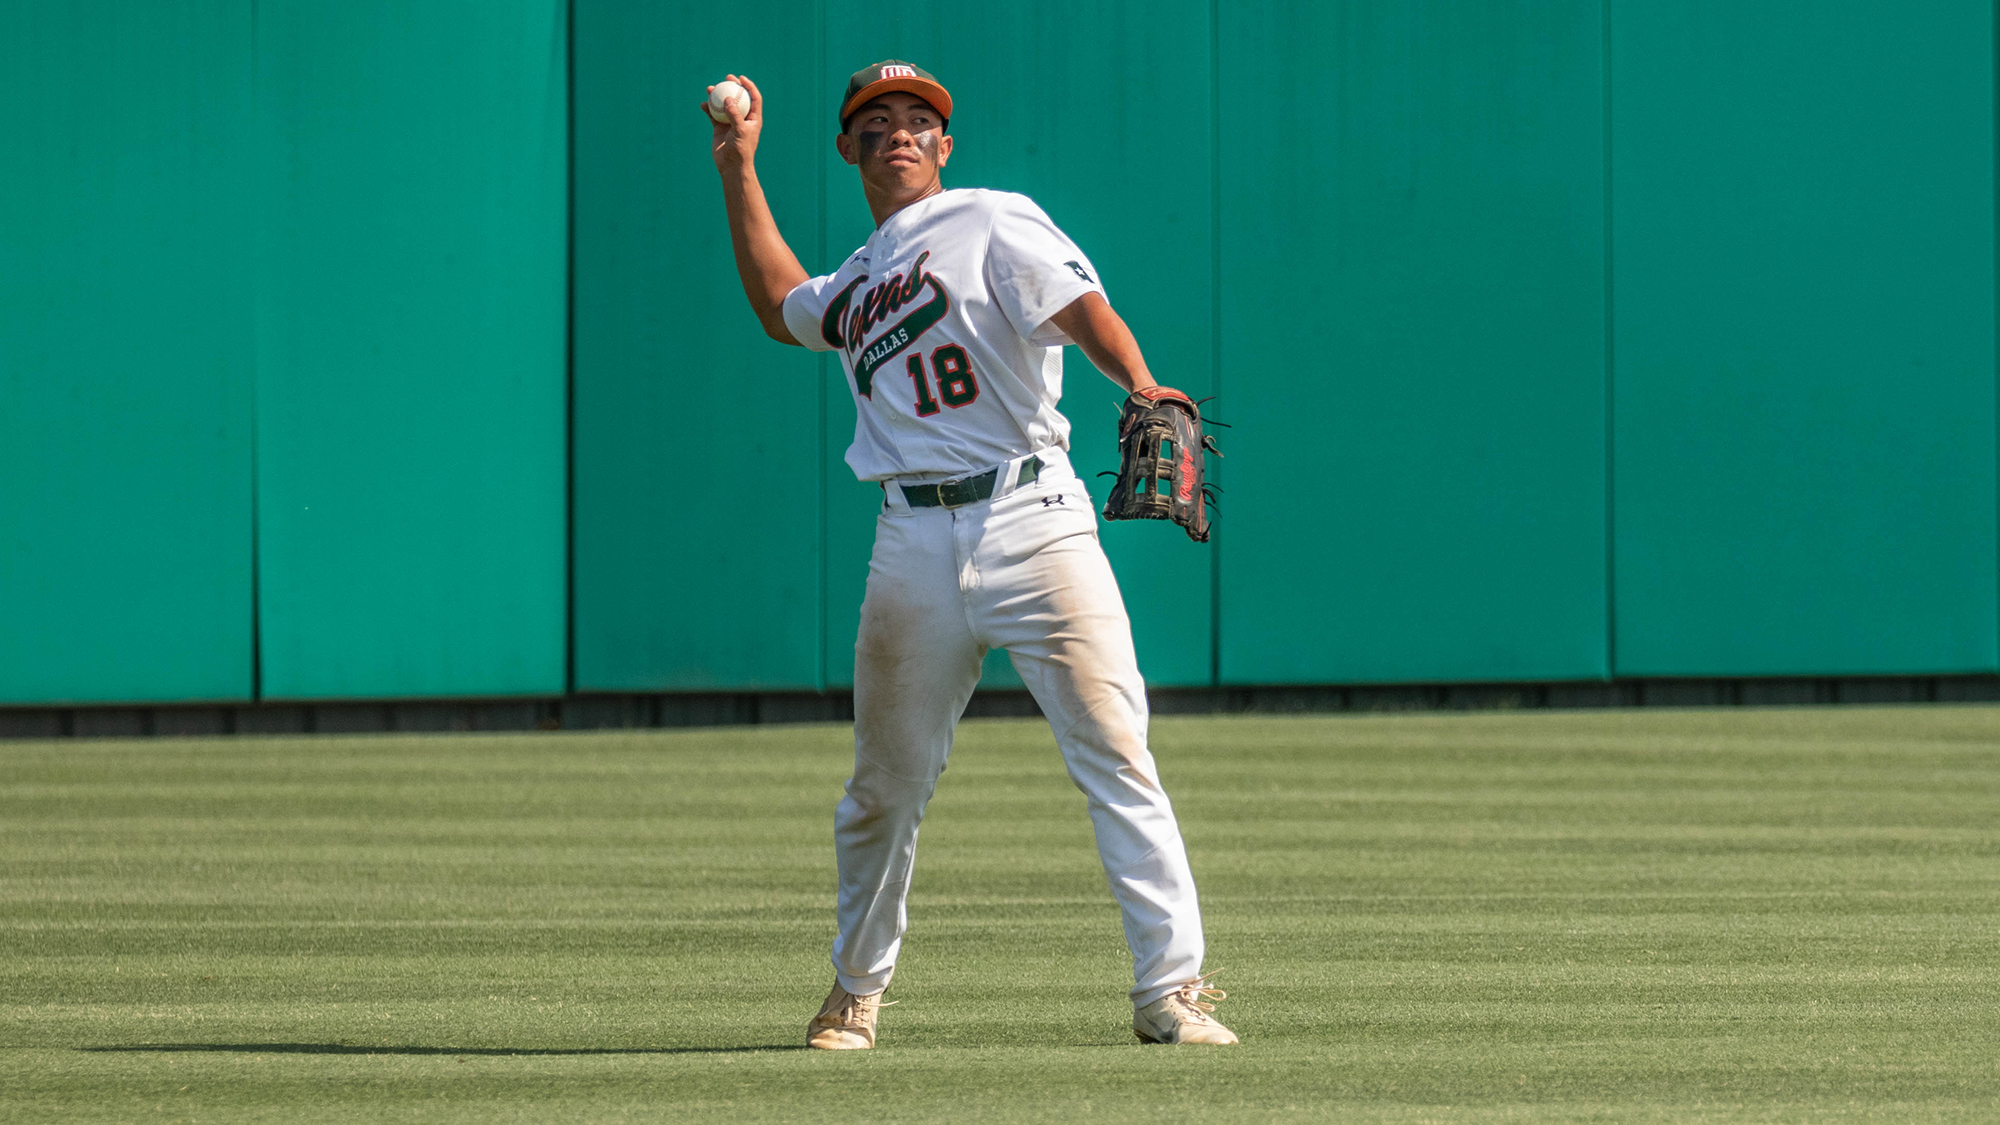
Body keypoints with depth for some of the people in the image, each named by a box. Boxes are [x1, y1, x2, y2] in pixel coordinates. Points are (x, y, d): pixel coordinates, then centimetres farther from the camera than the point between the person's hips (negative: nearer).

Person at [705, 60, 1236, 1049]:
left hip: (1029, 517, -5)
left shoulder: (992, 224, 4)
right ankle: (855, 991, 25)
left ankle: (1170, 987, -11)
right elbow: (780, 308, 44)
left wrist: (1138, 383, -31)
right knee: (884, 785, 8)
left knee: (1114, 752, -11)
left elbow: (1080, 308, -11)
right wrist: (738, 170, 39)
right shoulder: (856, 281, 24)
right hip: (913, 545, 5)